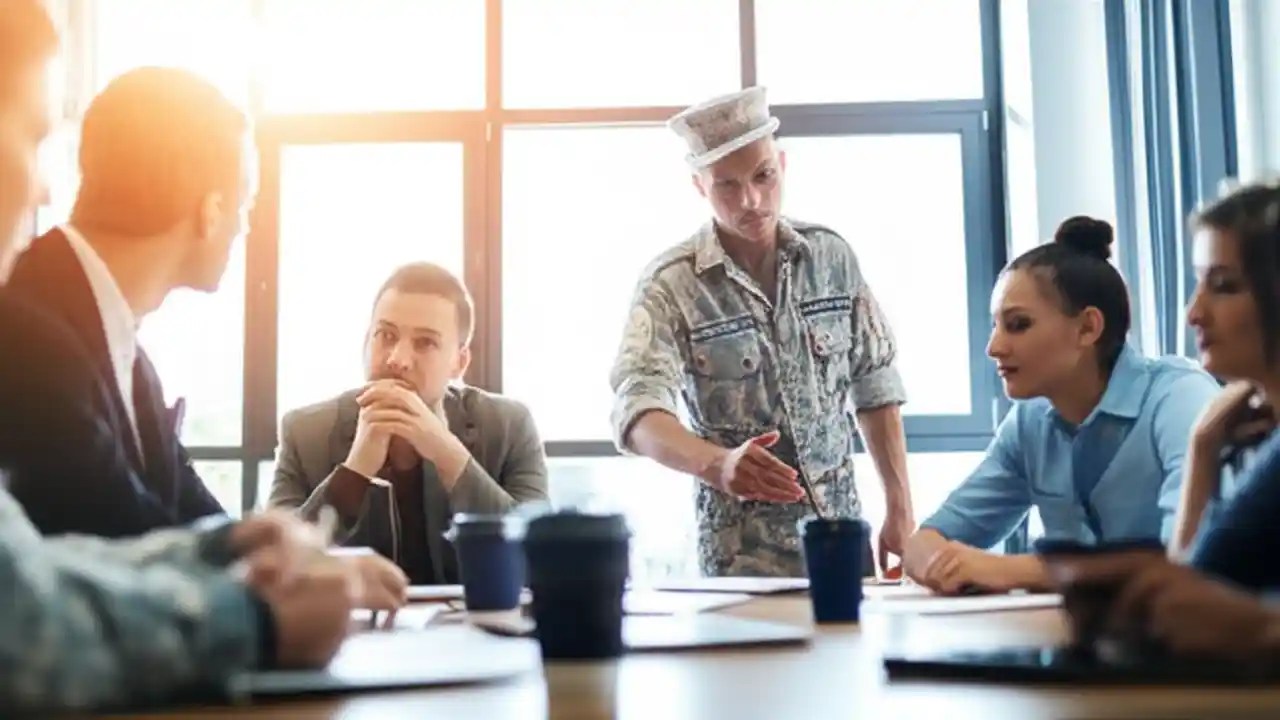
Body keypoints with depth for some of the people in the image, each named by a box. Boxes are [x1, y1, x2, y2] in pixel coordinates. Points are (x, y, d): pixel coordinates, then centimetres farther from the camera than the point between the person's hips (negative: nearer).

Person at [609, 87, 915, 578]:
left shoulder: (832, 256, -1)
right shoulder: (670, 284, -13)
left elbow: (875, 387, 6)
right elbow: (637, 411, -25)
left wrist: (900, 511, 2)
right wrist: (716, 464, -44)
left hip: (843, 538, 4)